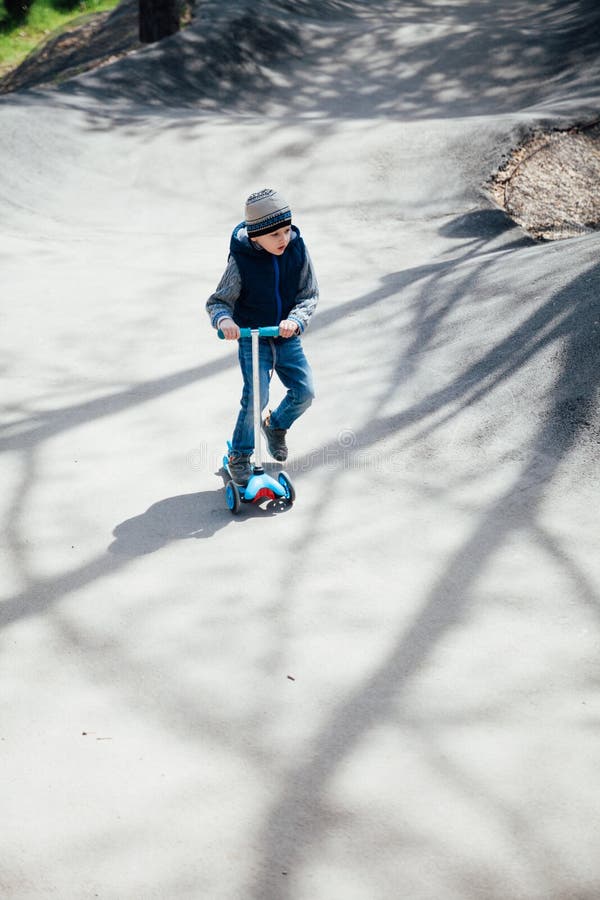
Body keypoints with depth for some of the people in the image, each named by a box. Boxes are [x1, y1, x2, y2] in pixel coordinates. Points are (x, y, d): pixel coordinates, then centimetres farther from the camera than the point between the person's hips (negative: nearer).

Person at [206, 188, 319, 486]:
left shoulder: (297, 250, -10)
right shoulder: (241, 261, -18)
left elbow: (309, 294, -7)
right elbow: (217, 301, -10)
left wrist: (296, 319, -26)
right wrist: (224, 319, -34)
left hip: (287, 337, 3)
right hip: (252, 337, -3)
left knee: (305, 391, -4)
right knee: (255, 396, -16)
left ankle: (276, 425, 28)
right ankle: (239, 455, 3)